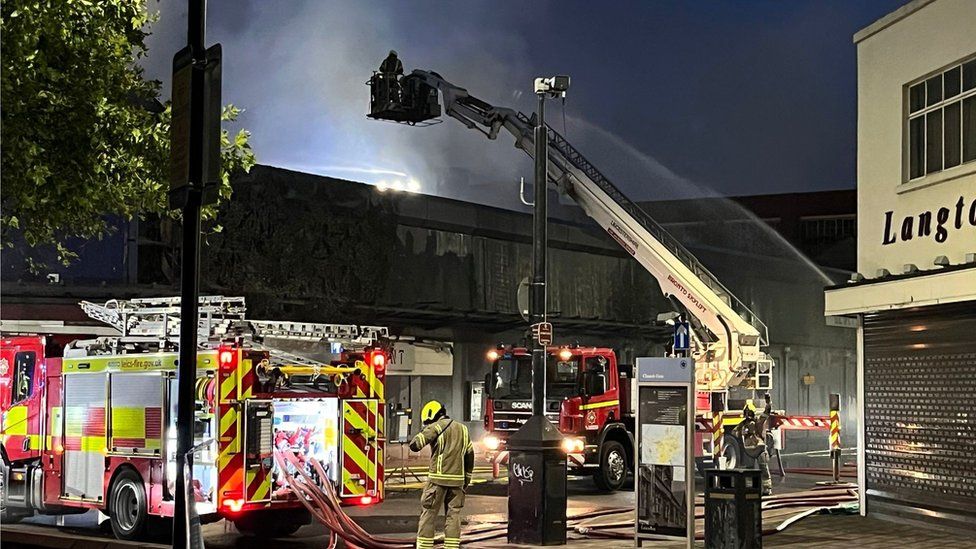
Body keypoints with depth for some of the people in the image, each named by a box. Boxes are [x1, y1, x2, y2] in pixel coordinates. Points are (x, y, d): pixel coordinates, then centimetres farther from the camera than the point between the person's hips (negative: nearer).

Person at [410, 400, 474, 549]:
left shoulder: (436, 427, -4)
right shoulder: (462, 428, 15)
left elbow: (414, 445, -13)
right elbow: (470, 455, 16)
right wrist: (467, 478, 22)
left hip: (438, 478, -5)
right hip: (457, 479, 5)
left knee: (428, 514, 1)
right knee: (453, 515, 7)